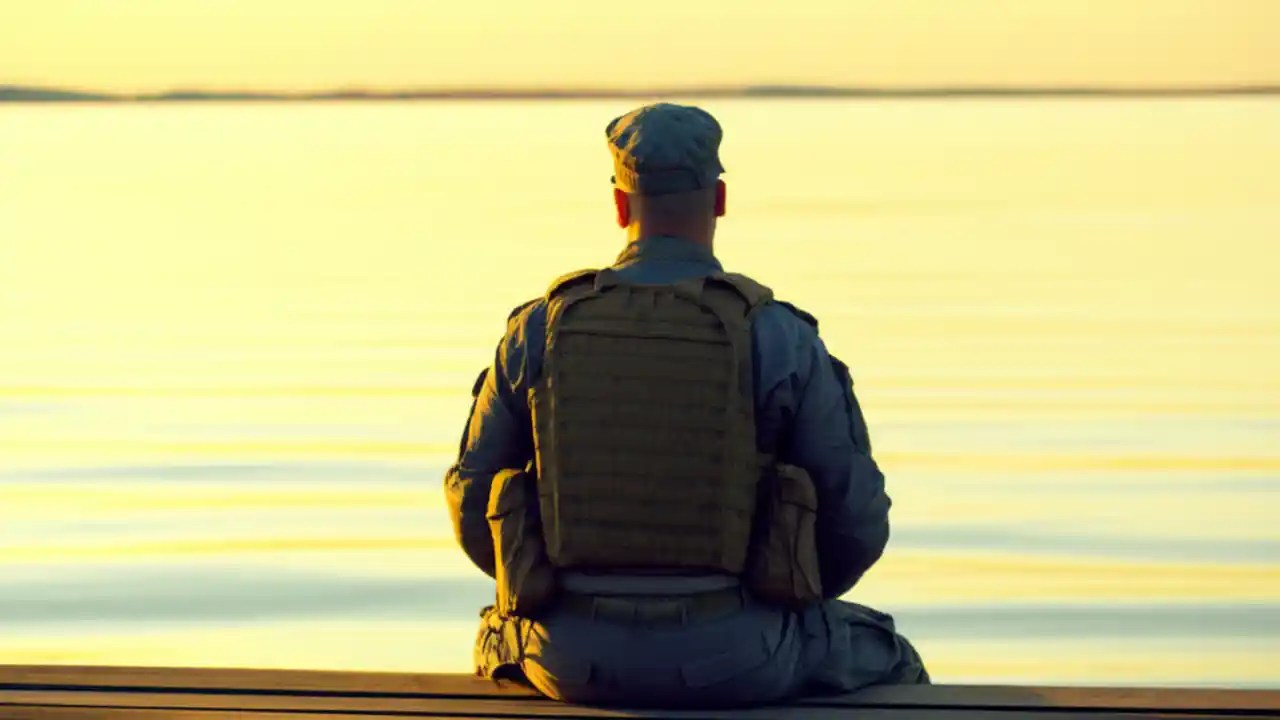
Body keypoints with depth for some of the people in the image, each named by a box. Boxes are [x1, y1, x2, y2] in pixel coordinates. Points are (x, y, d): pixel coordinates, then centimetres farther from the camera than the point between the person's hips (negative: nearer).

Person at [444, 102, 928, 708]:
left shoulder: (536, 332, -1)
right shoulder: (780, 339, -7)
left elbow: (474, 505, 6)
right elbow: (856, 523, -4)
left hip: (577, 660, 2)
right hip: (732, 658, -2)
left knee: (501, 635, 39)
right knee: (890, 666, 28)